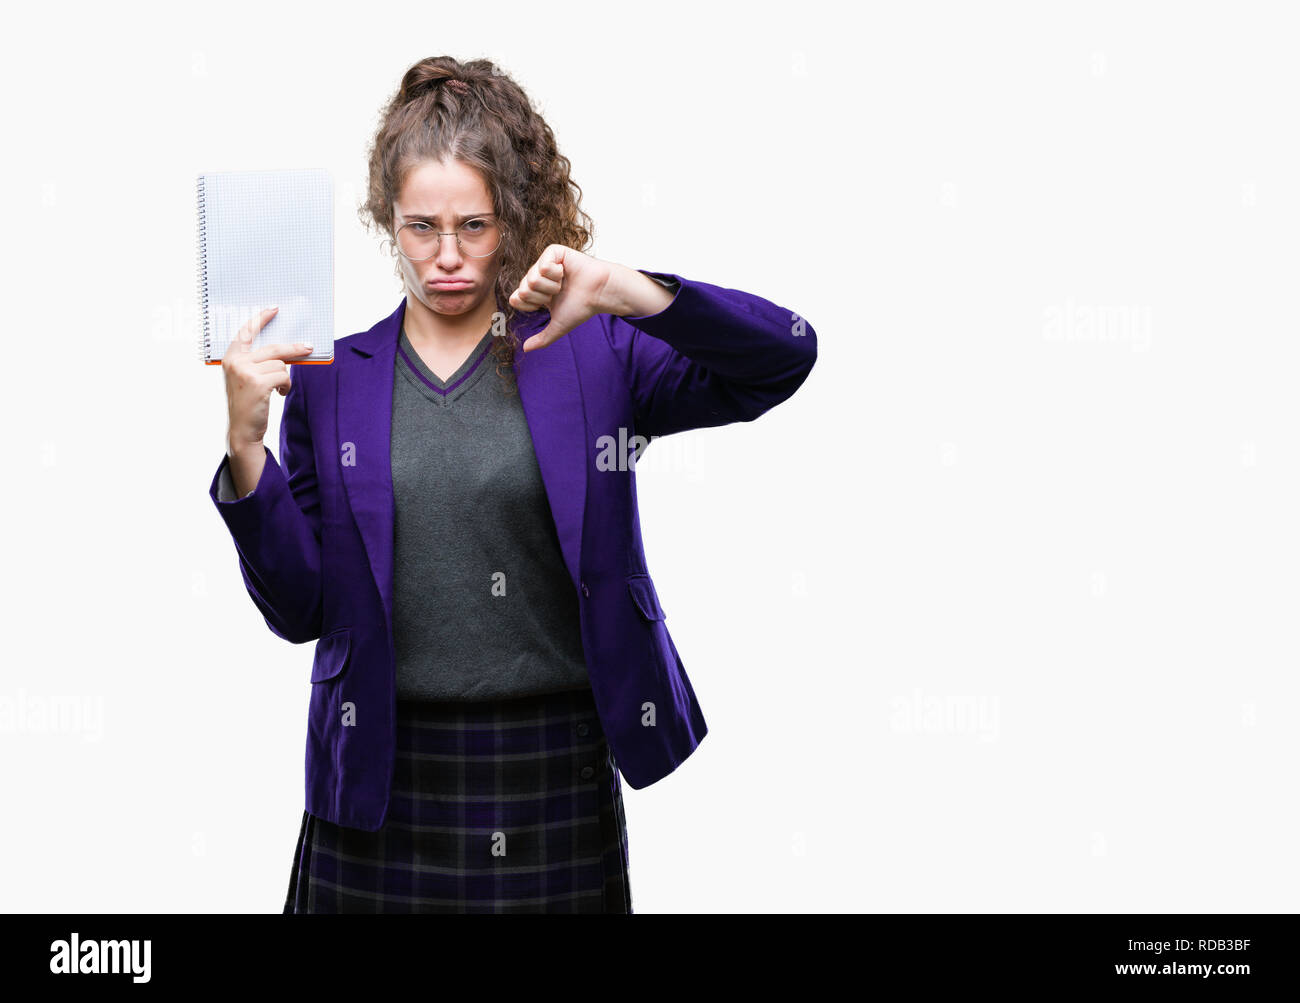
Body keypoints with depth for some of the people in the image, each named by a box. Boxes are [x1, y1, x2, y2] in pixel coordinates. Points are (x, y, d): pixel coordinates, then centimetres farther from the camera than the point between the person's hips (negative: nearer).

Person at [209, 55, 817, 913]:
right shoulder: (330, 378, 4)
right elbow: (299, 609, 2)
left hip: (558, 778, -1)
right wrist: (247, 446, -12)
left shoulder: (595, 355, 0)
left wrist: (628, 292, -23)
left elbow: (785, 358, -11)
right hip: (384, 787, 1)